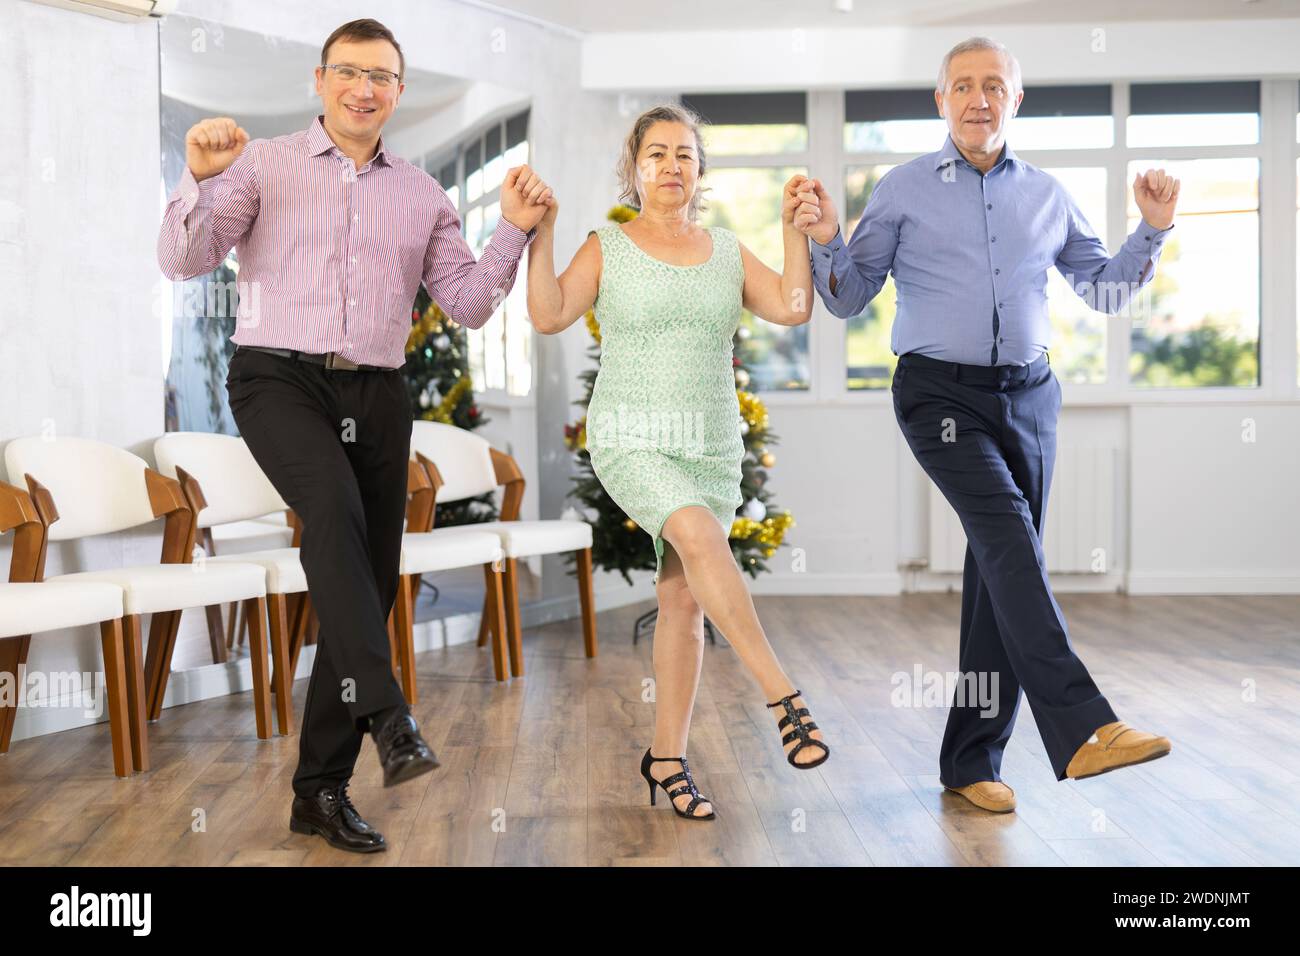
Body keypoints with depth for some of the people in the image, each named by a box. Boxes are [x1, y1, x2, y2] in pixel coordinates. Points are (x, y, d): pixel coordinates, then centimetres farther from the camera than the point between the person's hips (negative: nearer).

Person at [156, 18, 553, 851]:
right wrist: (201, 178, -19)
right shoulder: (265, 165, 6)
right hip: (279, 378, -3)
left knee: (371, 588, 2)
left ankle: (322, 790, 14)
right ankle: (388, 715, -35)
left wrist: (516, 232, -4)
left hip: (377, 394, 4)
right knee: (335, 506, -35)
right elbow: (186, 260, -3)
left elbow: (468, 304, 9)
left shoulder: (422, 195, 14)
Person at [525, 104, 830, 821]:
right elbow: (549, 316, -9)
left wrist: (794, 228, -3)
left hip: (712, 446, 4)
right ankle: (784, 699, -26)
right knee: (699, 535, -31)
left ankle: (667, 758, 14)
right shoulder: (607, 248, 3)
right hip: (630, 439, -4)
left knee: (684, 600, 2)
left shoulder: (727, 252, 12)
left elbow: (793, 309, 1)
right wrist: (540, 232, -14)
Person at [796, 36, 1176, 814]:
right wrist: (827, 241, -12)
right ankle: (1079, 728, -32)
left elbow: (1105, 288, 19)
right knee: (1008, 534, -26)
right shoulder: (904, 191, 4)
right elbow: (850, 299, 6)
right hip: (940, 393, -4)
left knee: (1002, 568, 3)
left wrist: (1153, 229, 5)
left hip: (1028, 396, 4)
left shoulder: (1047, 195, 13)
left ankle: (972, 759, 12)